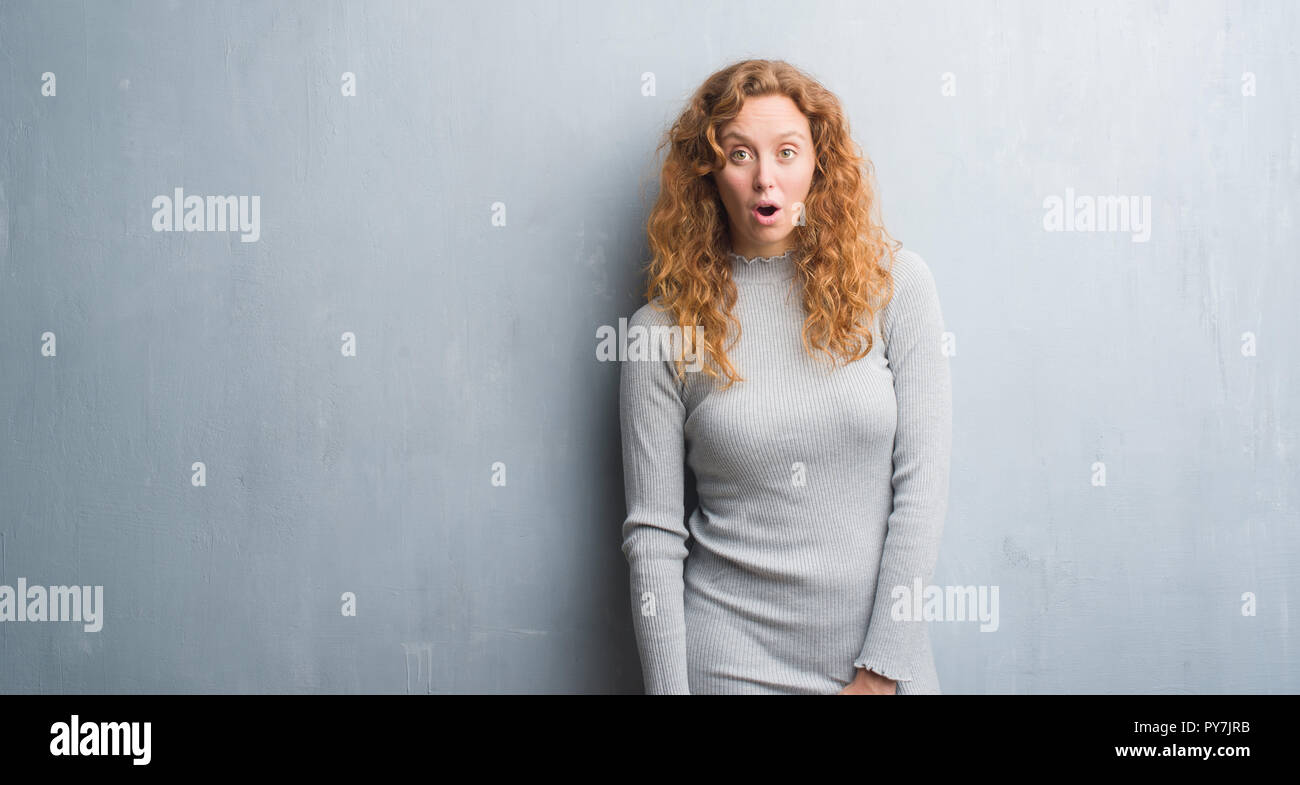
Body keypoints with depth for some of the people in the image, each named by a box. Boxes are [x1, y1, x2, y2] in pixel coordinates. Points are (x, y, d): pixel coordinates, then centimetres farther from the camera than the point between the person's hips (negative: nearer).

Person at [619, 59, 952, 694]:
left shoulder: (895, 282, -3)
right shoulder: (662, 330, -4)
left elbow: (921, 485, -6)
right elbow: (653, 532, -3)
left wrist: (881, 670, -9)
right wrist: (669, 686, -8)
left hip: (881, 650, 1)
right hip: (730, 659, -1)